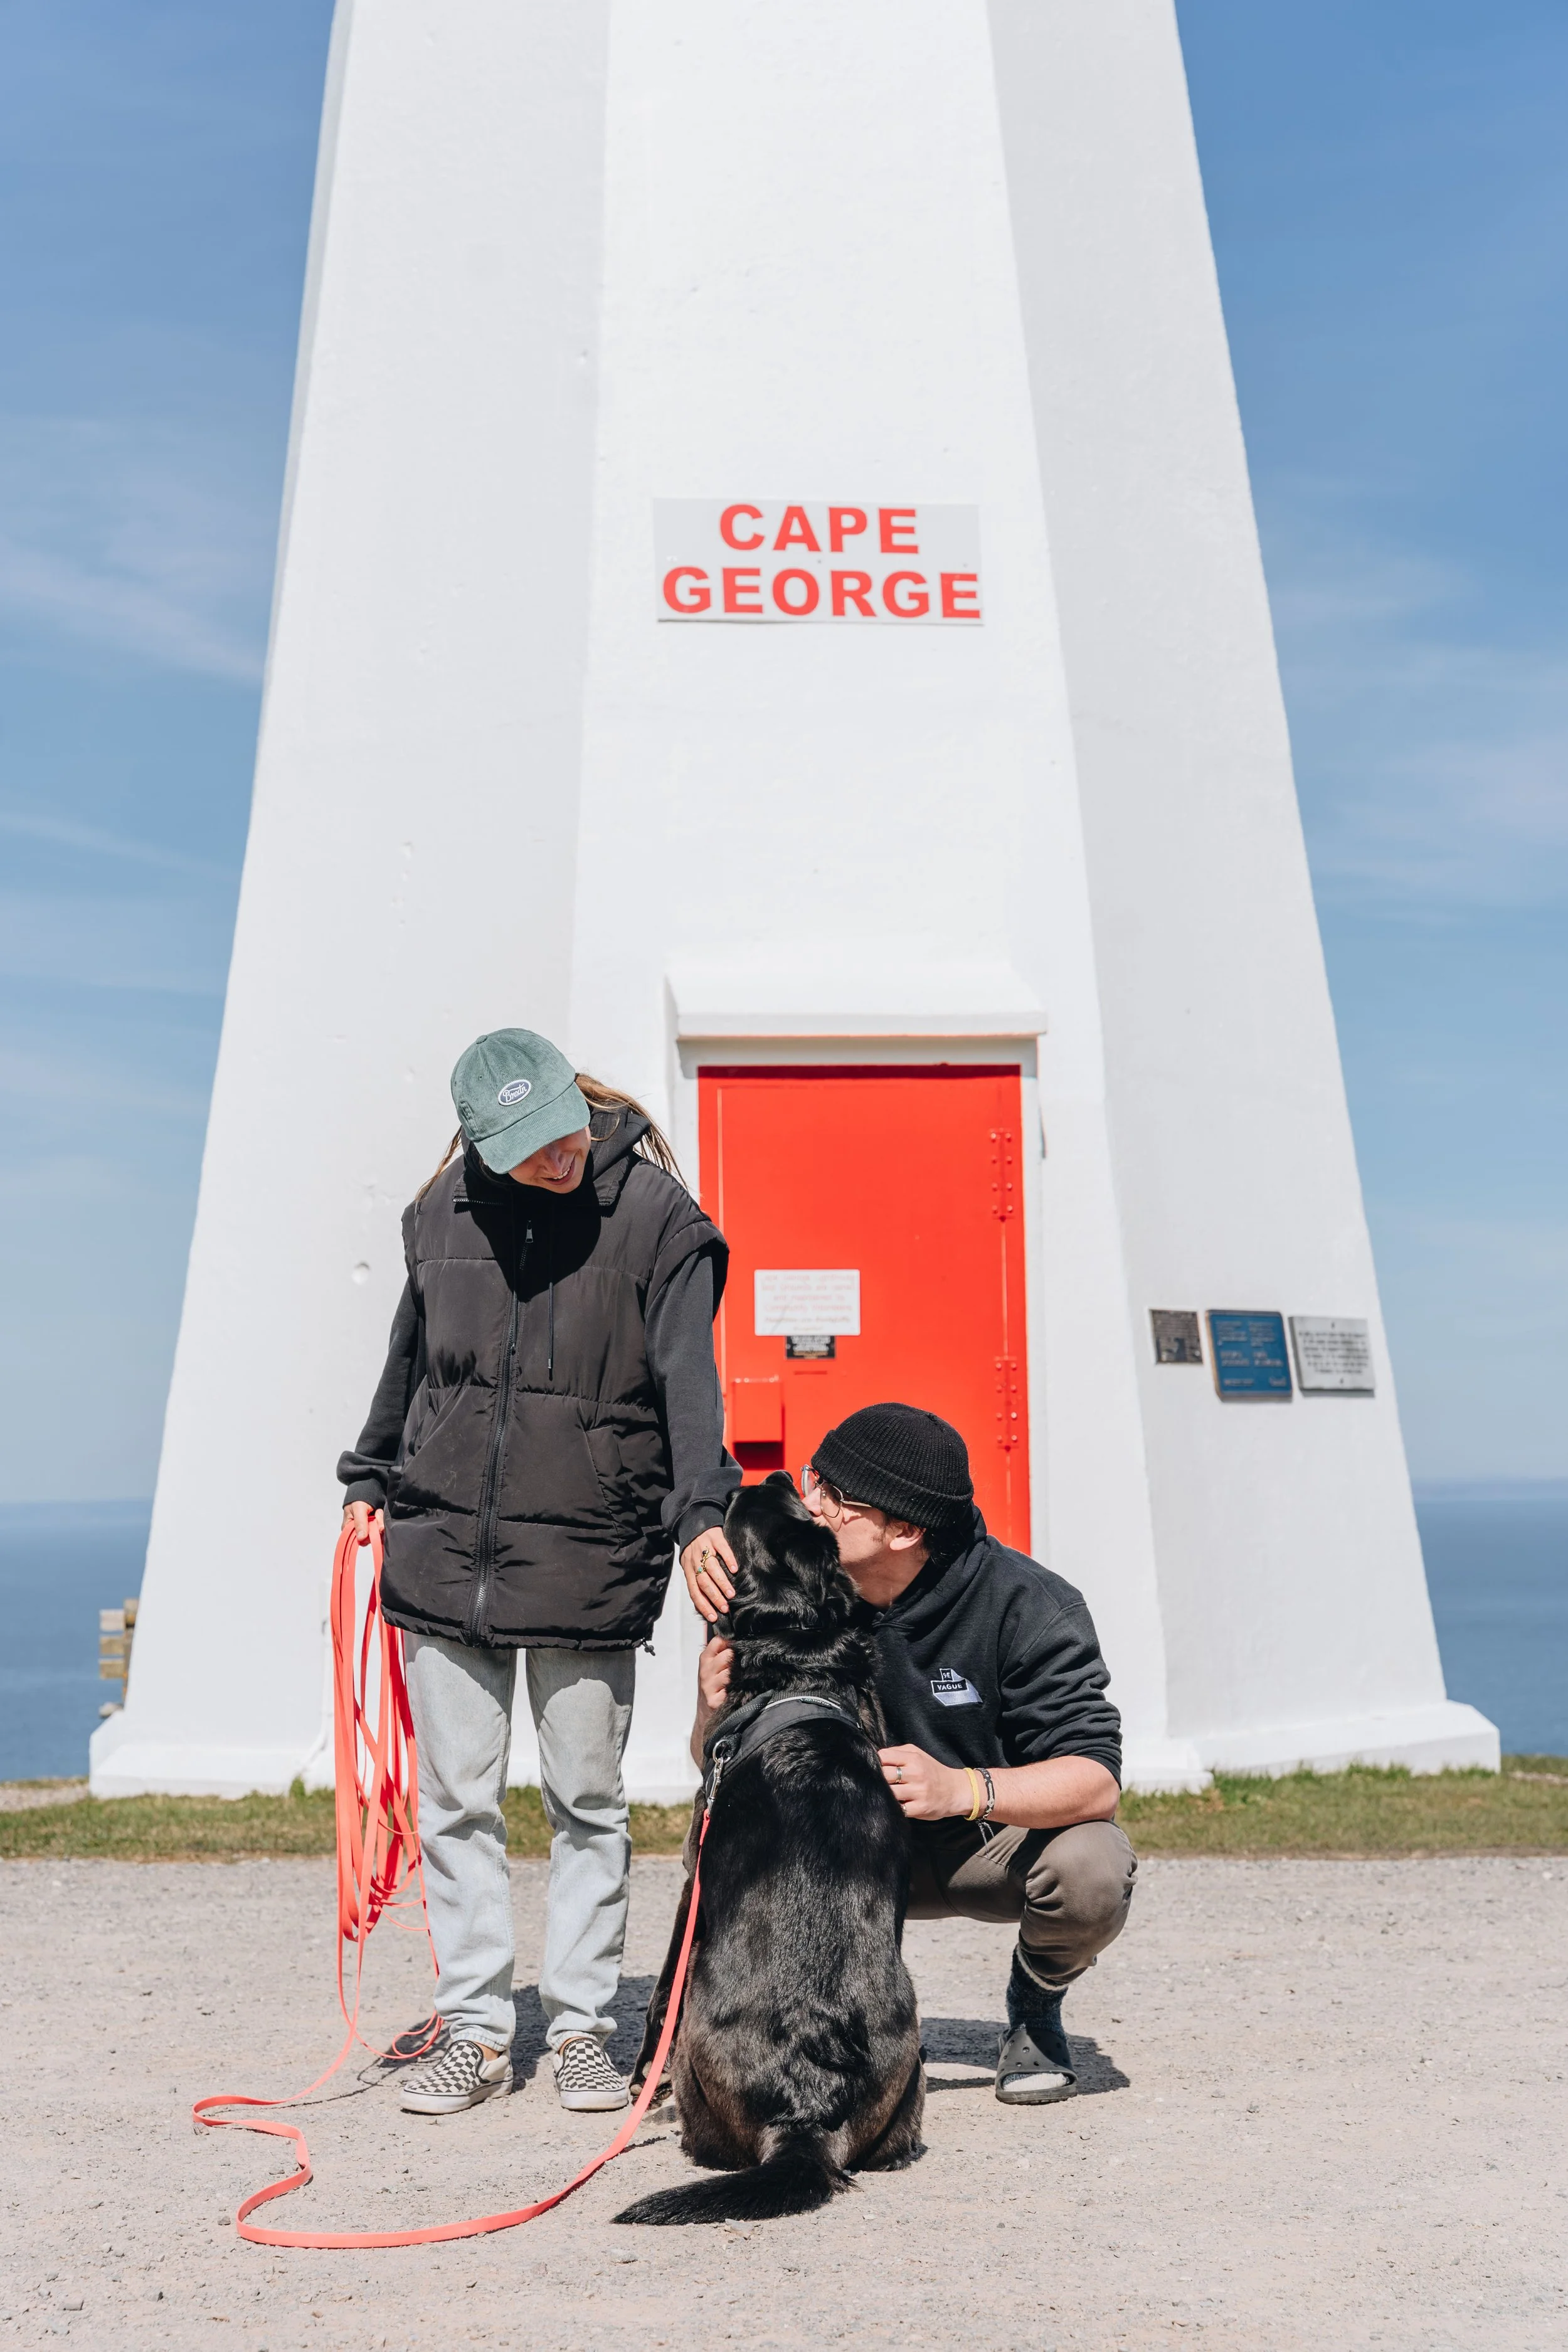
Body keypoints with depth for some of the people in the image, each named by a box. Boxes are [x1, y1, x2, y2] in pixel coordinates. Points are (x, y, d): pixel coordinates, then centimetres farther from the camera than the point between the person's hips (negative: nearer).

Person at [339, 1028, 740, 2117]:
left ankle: (583, 2026, 24)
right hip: (444, 1549, 3)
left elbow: (689, 1377, -16)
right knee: (456, 1801, 9)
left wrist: (701, 1511, -29)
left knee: (588, 1803, 8)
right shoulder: (444, 1212, 3)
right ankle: (476, 2029, 23)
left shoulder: (658, 1218, -8)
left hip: (589, 1563, -3)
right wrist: (371, 1483, 21)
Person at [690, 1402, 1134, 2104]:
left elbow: (1098, 1776, -29)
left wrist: (961, 1789, -46)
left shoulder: (1026, 1605, -23)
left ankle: (1034, 2006, 4)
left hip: (1002, 1839, -1)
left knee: (1093, 1872, -33)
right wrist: (714, 1716, -35)